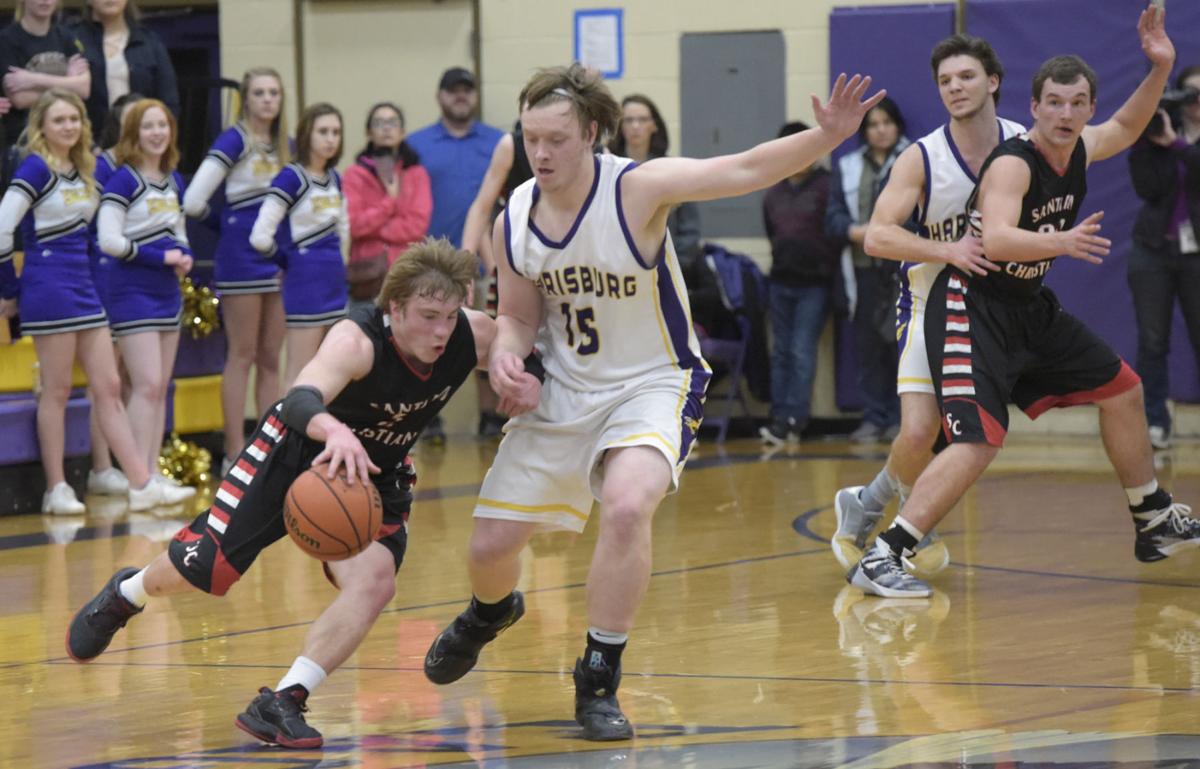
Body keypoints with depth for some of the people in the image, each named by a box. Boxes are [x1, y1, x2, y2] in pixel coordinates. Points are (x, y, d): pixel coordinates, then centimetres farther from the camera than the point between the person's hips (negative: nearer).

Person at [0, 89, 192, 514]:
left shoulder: (82, 171, 12)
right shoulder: (35, 169, -11)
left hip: (83, 288, 8)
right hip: (49, 289, -8)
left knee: (109, 387, 6)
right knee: (57, 391, -1)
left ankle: (142, 483, 5)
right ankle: (57, 490, 7)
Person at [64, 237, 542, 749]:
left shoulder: (474, 336, -22)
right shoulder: (358, 341, -38)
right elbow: (300, 399, -56)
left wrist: (529, 380, -23)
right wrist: (334, 430, -79)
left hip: (374, 476, 4)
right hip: (299, 452, -4)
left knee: (375, 581, -23)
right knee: (204, 567, 2)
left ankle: (281, 704, -16)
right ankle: (126, 595, 39)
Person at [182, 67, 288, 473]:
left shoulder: (284, 146, 11)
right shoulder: (234, 141, -8)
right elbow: (194, 199, -15)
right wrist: (227, 220, 2)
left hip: (279, 257, 6)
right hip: (241, 257, -6)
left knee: (271, 359, 9)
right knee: (242, 357, -3)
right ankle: (235, 453, 2)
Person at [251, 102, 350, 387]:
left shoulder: (334, 179, 8)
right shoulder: (291, 178, -13)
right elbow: (260, 237, -19)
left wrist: (331, 256, 11)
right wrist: (288, 261, -4)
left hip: (334, 279, 7)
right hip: (305, 281, -7)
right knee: (301, 375, -5)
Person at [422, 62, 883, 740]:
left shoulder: (637, 189, -21)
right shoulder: (513, 223, -7)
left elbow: (746, 170, -31)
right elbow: (519, 315, 8)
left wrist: (827, 137, -47)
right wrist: (505, 352, -16)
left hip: (652, 385, -4)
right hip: (563, 391, 5)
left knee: (626, 506, -34)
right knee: (490, 547, 7)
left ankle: (600, 681, -16)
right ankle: (491, 611, 48)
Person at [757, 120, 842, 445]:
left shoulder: (826, 187, -6)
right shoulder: (773, 193, 12)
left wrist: (826, 265, -11)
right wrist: (782, 255, 11)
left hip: (815, 283, -6)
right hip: (781, 281, 6)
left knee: (802, 351, -10)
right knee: (781, 352, 6)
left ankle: (791, 419, -12)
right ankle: (780, 417, 9)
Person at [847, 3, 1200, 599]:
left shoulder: (1078, 150, 2)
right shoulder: (1013, 164, -23)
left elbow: (1126, 128, 25)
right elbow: (996, 240, -40)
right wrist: (1063, 242, -56)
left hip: (1028, 307, 9)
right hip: (973, 308, -9)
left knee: (1122, 390, 17)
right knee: (979, 443, -24)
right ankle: (880, 559, -25)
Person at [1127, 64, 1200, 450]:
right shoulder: (1159, 132, 5)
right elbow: (1147, 187, -6)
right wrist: (1145, 139, -13)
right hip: (1154, 248, 1)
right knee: (1152, 341, 0)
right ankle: (1154, 423, 4)